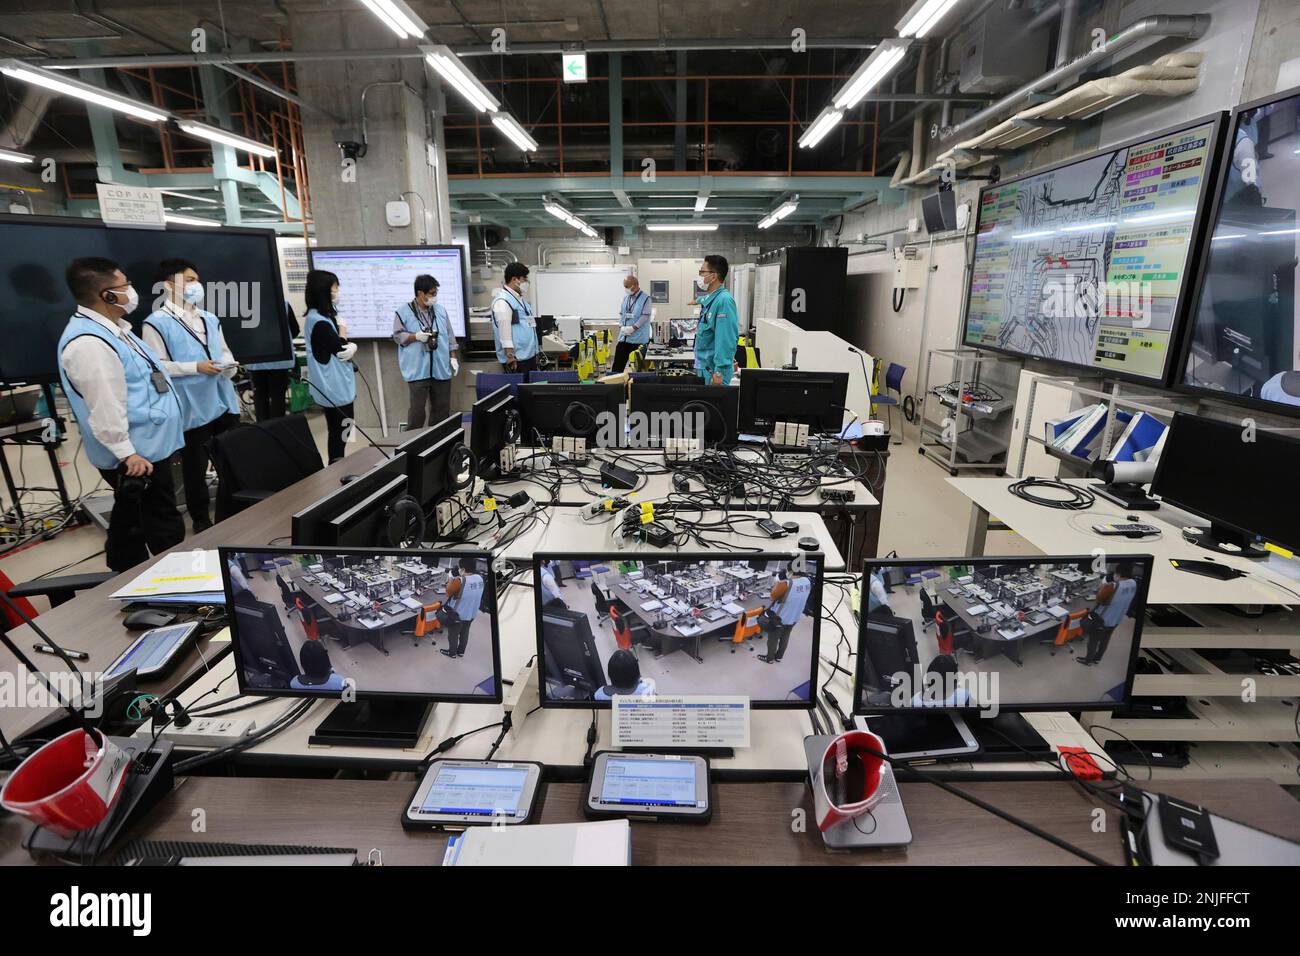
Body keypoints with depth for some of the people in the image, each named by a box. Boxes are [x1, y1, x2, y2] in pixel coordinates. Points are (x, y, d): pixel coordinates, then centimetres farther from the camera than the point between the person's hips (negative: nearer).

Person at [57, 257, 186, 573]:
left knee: (132, 522, 21)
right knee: (164, 529, -1)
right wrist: (126, 453, -24)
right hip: (139, 453, -11)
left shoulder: (111, 328, 12)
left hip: (147, 445, 11)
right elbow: (105, 408, -25)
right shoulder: (89, 342, -23)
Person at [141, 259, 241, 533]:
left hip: (224, 402, 6)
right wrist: (195, 367, -18)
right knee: (195, 467, 7)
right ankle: (201, 520, 21)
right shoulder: (156, 323, -7)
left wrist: (230, 365, -1)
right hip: (192, 408, -6)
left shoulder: (210, 319, 13)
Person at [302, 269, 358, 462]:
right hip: (334, 386, -10)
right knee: (338, 432, -2)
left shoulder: (325, 316, 11)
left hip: (339, 384, 10)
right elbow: (341, 350, -15)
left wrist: (352, 347, -6)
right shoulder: (319, 322, -20)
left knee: (339, 430, 16)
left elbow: (344, 346, 13)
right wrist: (342, 328, -5)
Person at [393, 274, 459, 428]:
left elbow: (450, 337, 12)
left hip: (441, 369, 4)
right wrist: (416, 336, -18)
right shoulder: (403, 312, -2)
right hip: (418, 370, -4)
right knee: (417, 408, -3)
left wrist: (453, 358, 6)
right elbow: (398, 336, -2)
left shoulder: (441, 310, 10)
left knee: (442, 407, 8)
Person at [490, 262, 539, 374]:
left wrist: (535, 352, 21)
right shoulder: (502, 301, -14)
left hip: (529, 355, 9)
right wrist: (510, 356, -22)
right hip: (516, 359, -9)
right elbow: (504, 330, -19)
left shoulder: (519, 298, 15)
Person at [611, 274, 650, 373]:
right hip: (624, 336, 6)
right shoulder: (626, 298, 13)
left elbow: (645, 316, -12)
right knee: (618, 363, 3)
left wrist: (633, 328, -18)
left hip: (638, 338, -5)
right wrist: (621, 326, -2)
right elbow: (621, 313, 15)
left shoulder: (645, 298, -5)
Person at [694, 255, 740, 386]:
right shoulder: (709, 298, 7)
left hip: (715, 369, -9)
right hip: (706, 365, 9)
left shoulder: (724, 300, -20)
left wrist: (720, 372, -27)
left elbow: (728, 339, -25)